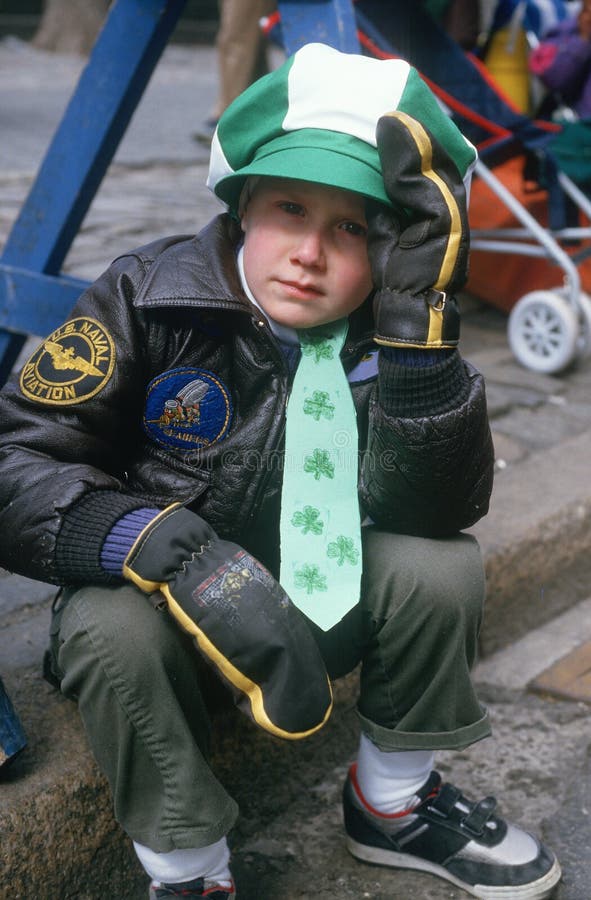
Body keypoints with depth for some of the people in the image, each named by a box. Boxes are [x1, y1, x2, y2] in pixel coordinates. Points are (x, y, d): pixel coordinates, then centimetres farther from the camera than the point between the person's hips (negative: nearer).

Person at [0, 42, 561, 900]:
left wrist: (416, 322, -36)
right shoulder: (150, 296, -19)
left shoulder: (388, 334, -12)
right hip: (156, 600, -2)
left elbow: (434, 515, -25)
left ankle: (393, 803, 5)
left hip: (320, 607, 3)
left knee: (442, 567, -21)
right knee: (114, 629, -34)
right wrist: (175, 552, -40)